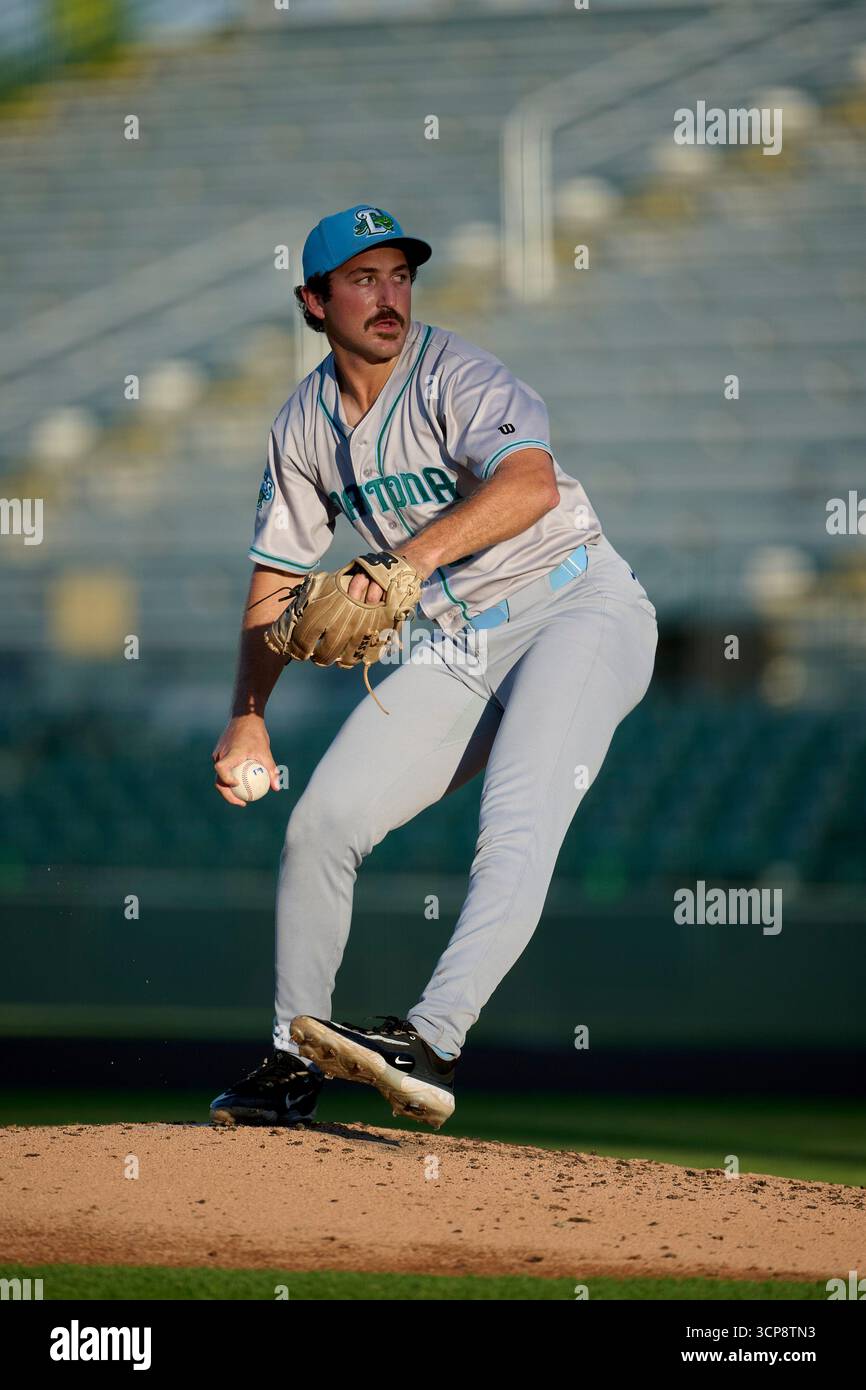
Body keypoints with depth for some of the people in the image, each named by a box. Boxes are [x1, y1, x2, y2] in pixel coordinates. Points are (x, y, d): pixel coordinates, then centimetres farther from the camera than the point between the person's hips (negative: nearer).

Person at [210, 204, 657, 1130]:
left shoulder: (455, 377, -15)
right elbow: (275, 581, 13)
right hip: (455, 649, 7)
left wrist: (416, 554, -47)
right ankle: (294, 1063, 10)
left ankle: (430, 1044, -40)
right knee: (321, 822, -2)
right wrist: (248, 715, 1)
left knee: (517, 827, -28)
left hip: (577, 610, -7)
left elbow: (529, 482, -34)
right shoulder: (305, 426, 6)